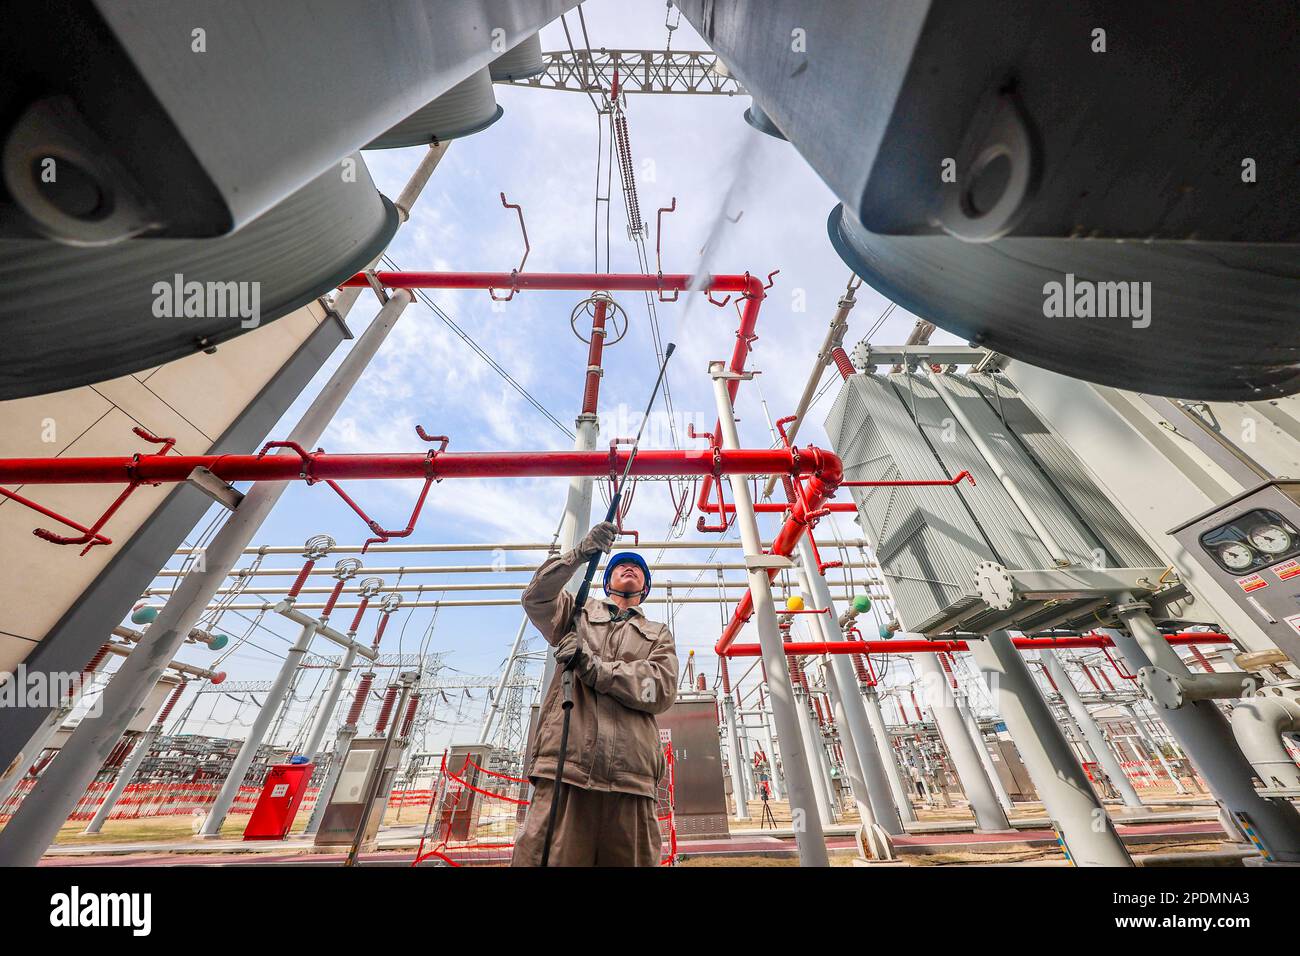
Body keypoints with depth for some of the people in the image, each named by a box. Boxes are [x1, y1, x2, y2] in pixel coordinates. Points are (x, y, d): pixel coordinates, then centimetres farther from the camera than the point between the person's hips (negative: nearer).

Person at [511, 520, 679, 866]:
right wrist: (581, 554, -13)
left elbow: (663, 689, 2)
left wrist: (593, 666, -8)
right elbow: (536, 598, 1)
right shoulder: (578, 612, 20)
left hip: (631, 777, 1)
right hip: (564, 764, -1)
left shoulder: (659, 635, 20)